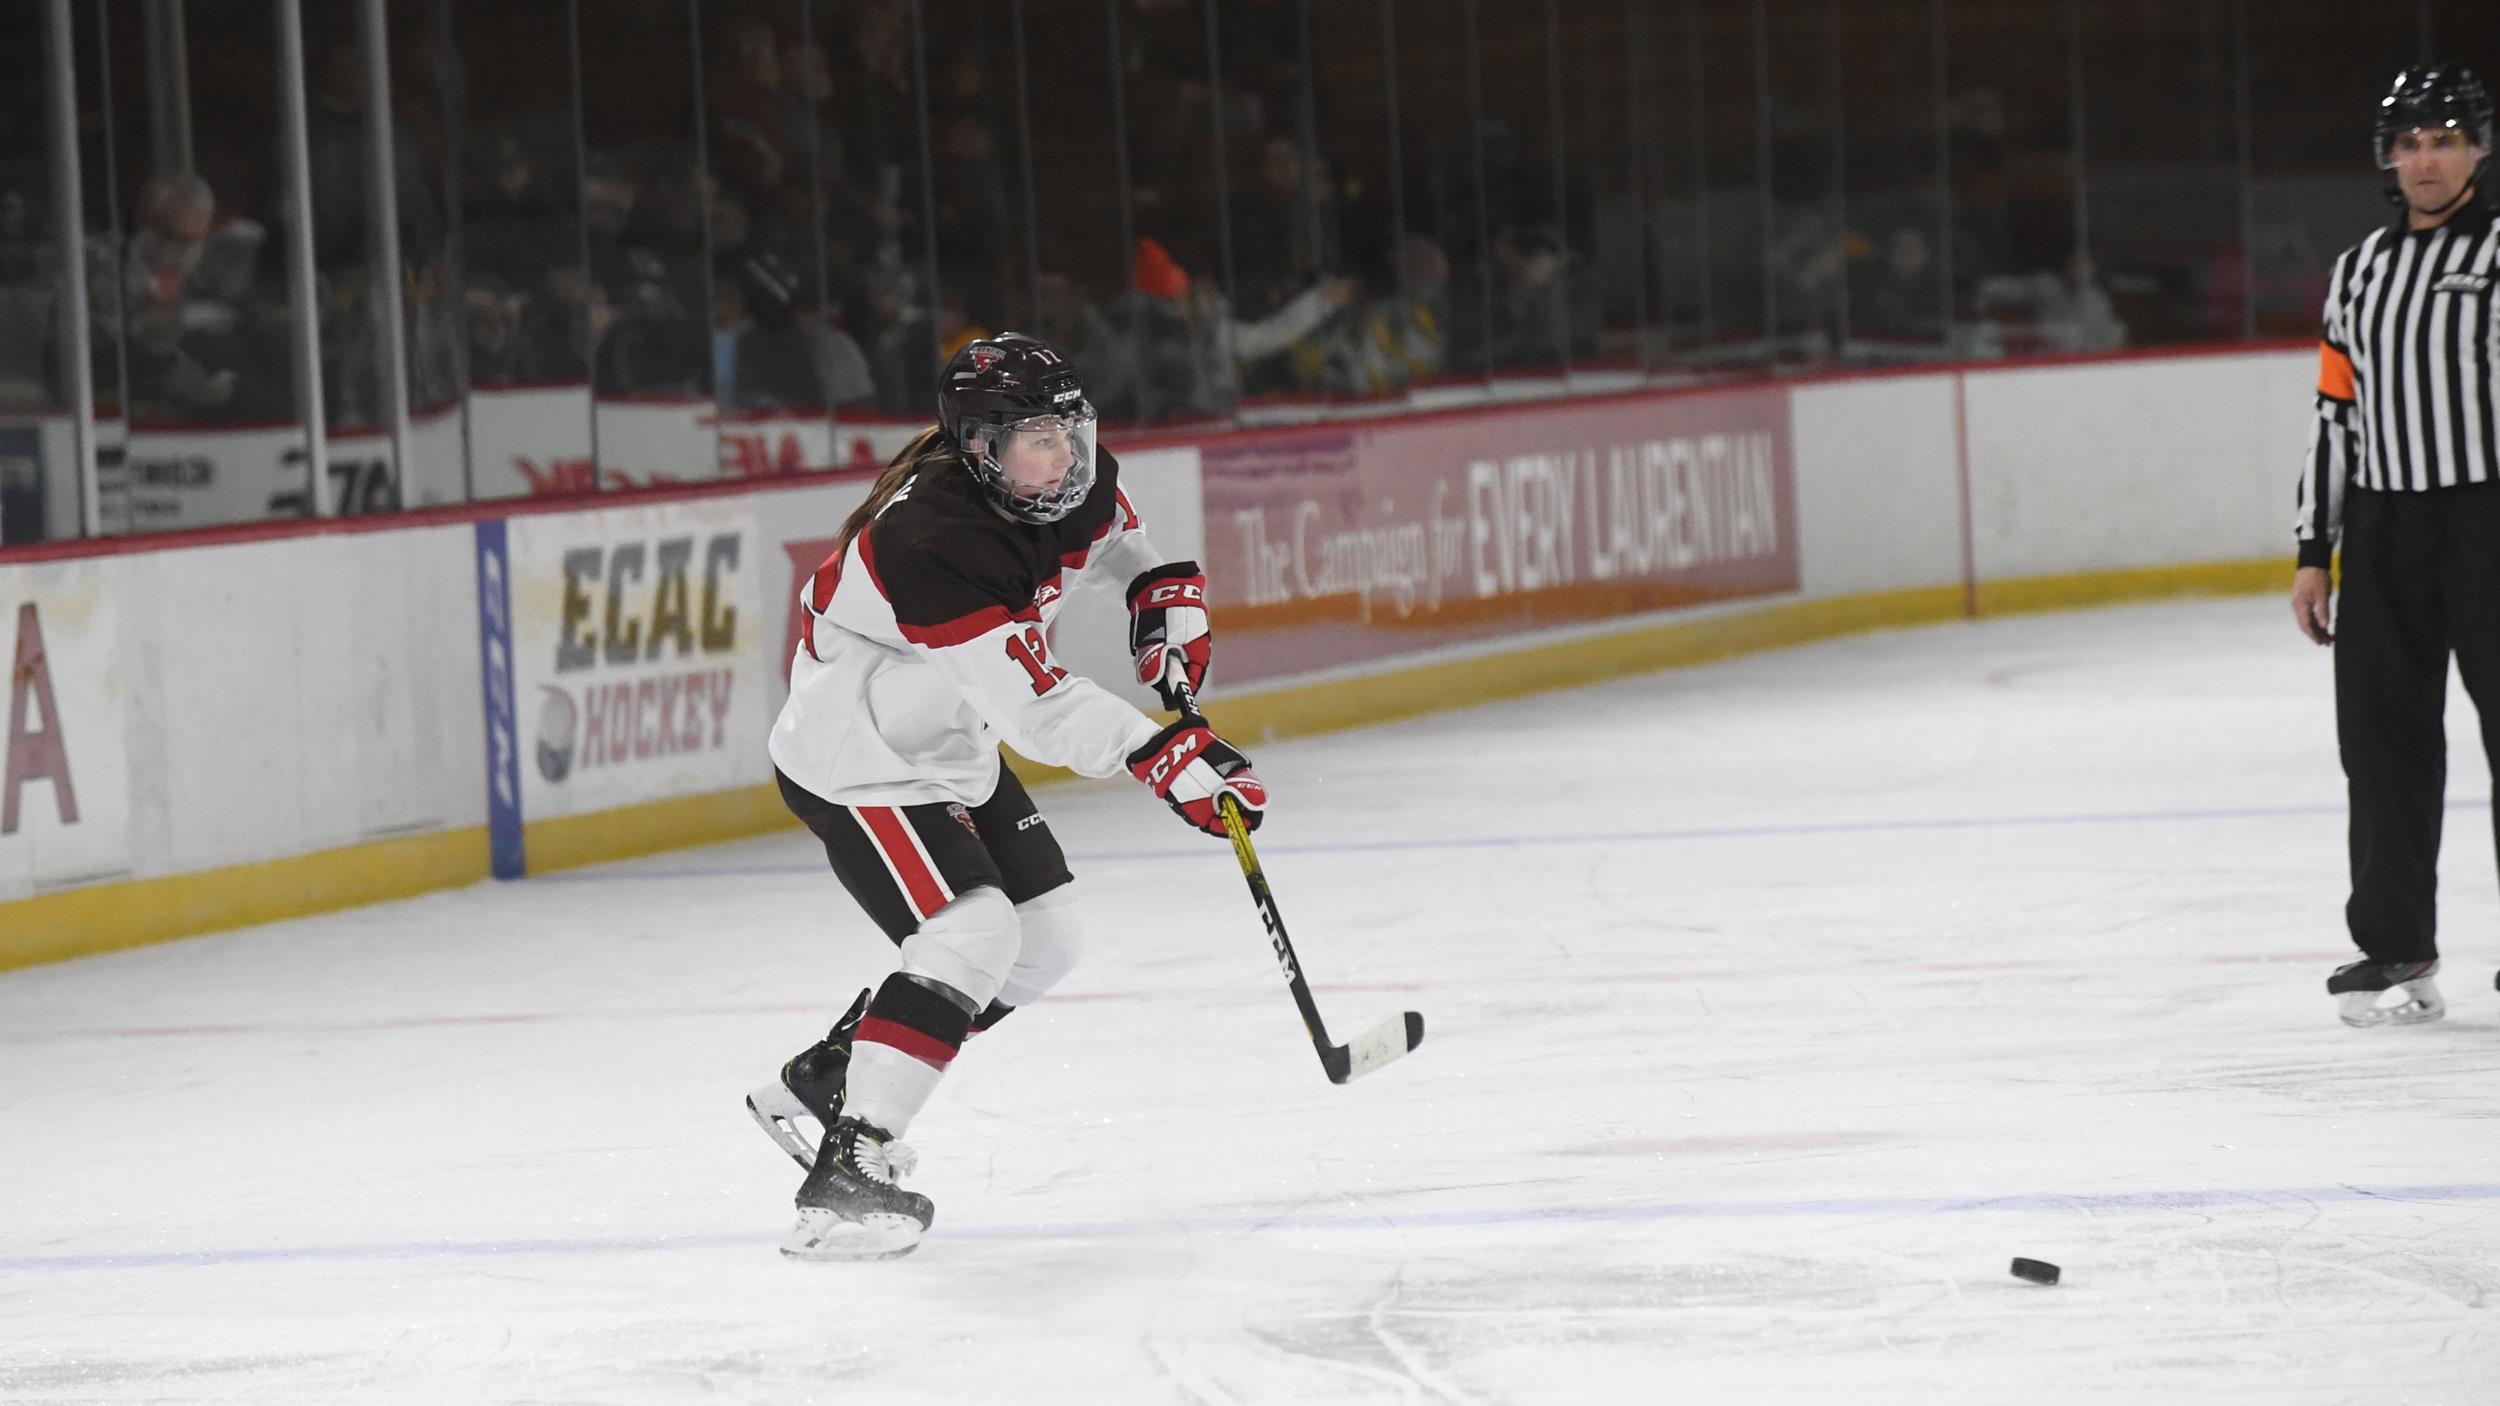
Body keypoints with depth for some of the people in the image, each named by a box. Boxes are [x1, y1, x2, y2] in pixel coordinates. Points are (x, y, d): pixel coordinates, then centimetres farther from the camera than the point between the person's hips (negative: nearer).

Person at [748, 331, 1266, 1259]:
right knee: (970, 936, -24)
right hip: (855, 766, -10)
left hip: (950, 749, 10)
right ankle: (846, 1170, -24)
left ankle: (823, 1079, 23)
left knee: (1047, 938, 12)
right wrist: (1165, 758, -39)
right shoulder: (932, 545, -35)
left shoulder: (1070, 484, -8)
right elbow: (1037, 709, -36)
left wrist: (1165, 594, 4)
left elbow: (1109, 533, 20)